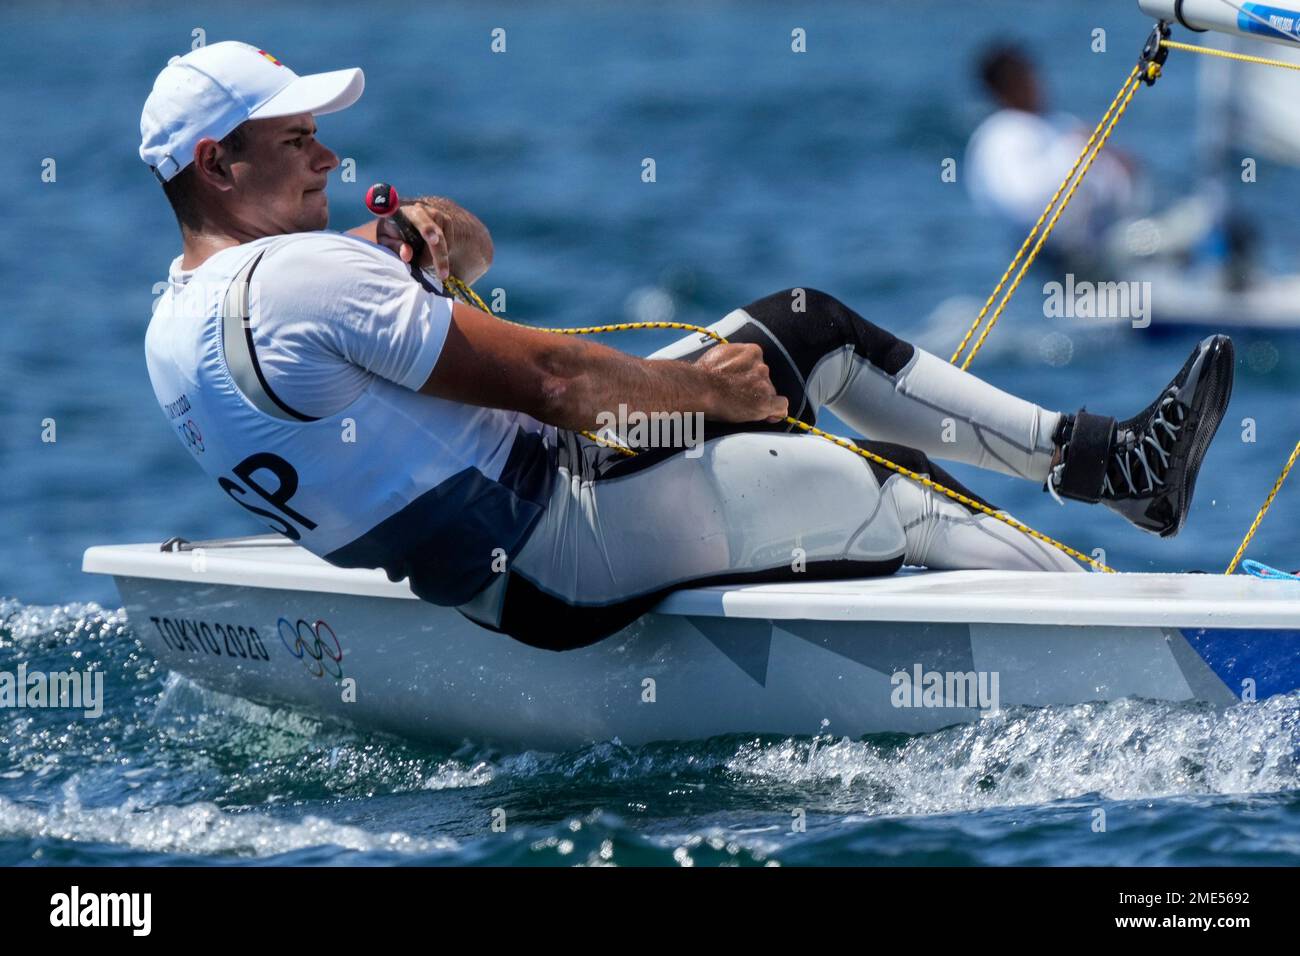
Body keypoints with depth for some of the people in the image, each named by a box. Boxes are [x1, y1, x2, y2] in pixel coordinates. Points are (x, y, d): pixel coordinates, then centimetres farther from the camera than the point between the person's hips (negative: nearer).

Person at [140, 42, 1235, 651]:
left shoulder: (178, 321, 12)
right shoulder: (294, 277, -23)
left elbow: (474, 256, 19)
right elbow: (549, 379, -21)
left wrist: (436, 238, -5)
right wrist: (707, 389, -7)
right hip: (551, 564, -11)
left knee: (810, 325, 14)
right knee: (896, 493, -5)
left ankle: (1113, 455, 19)